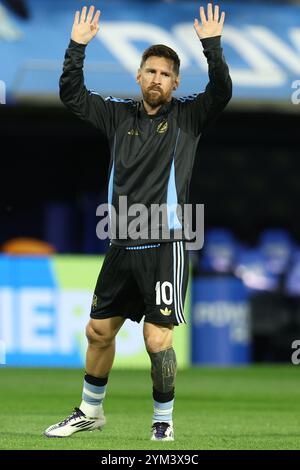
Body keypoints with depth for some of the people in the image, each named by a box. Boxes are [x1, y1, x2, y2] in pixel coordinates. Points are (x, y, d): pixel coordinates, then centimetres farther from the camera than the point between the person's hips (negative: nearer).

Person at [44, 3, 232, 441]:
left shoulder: (188, 116, 0)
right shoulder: (119, 115, 10)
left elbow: (222, 91, -16)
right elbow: (72, 94, 9)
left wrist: (212, 44, -27)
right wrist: (77, 46, -2)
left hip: (165, 246, -5)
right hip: (122, 245, 5)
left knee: (157, 339, -8)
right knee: (99, 331, 13)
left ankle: (164, 421, 9)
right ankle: (90, 411, 31)